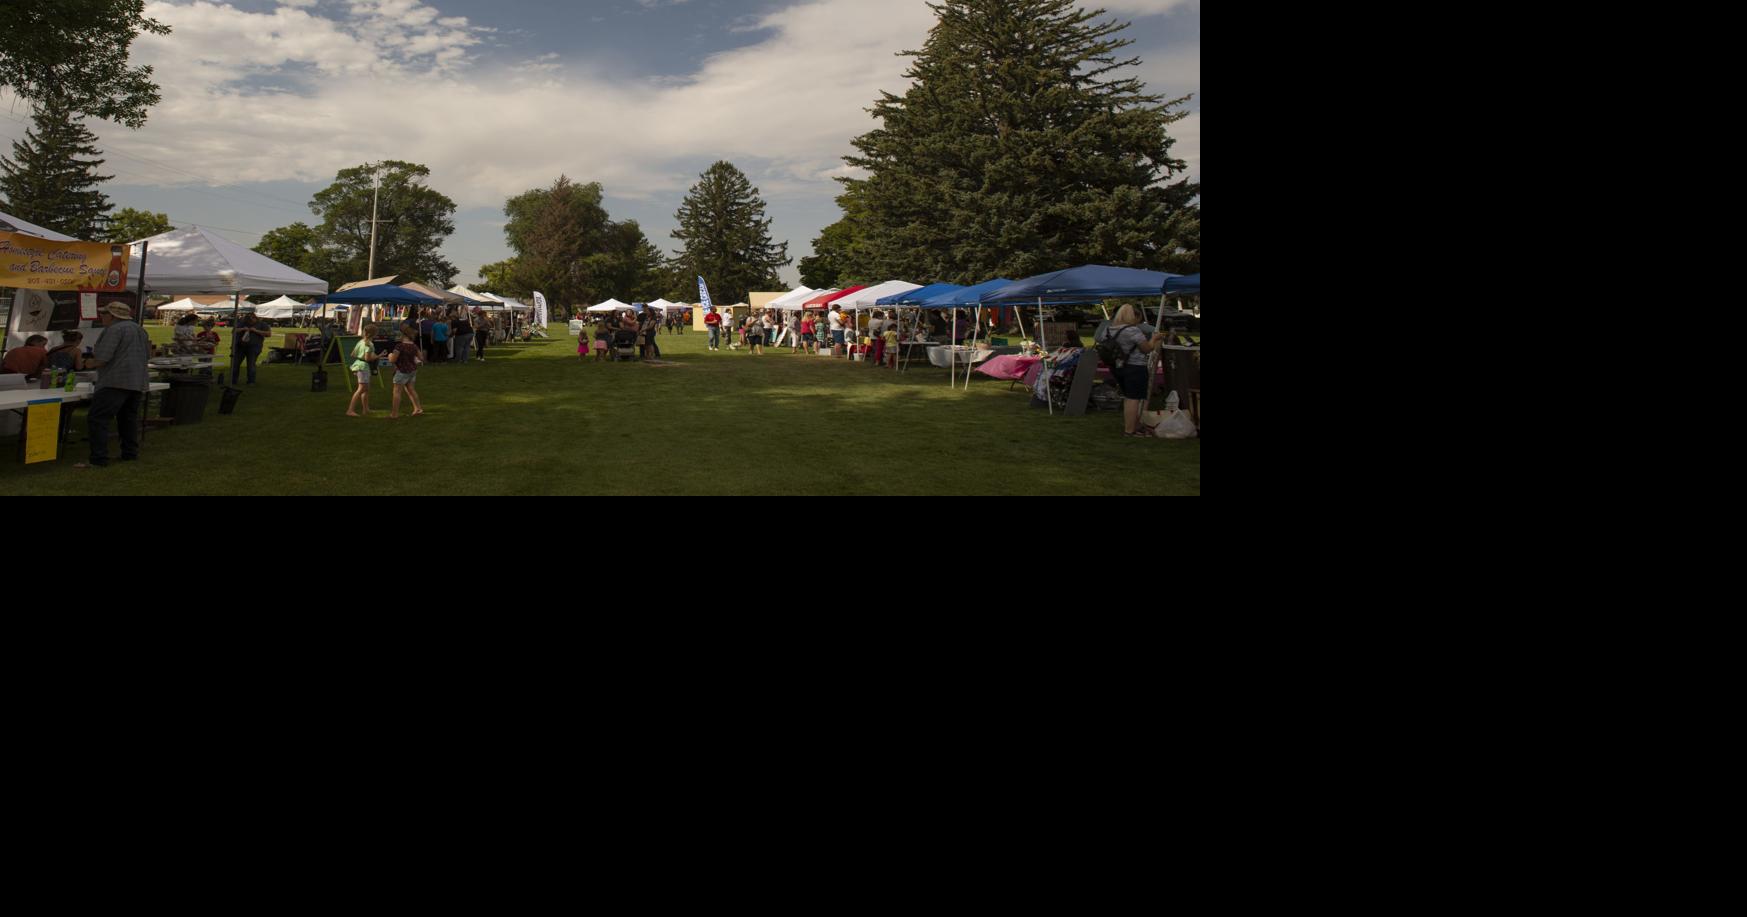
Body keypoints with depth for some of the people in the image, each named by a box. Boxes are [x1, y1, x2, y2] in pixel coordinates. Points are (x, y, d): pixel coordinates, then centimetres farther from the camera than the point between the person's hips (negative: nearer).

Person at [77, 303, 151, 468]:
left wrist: (90, 363, 4)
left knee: (99, 419, -7)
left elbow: (102, 358, -15)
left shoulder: (114, 330, -10)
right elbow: (148, 355, 24)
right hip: (138, 383, 9)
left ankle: (99, 459, -11)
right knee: (129, 418, 16)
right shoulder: (139, 329, 17)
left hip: (116, 382, -9)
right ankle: (130, 454, 17)